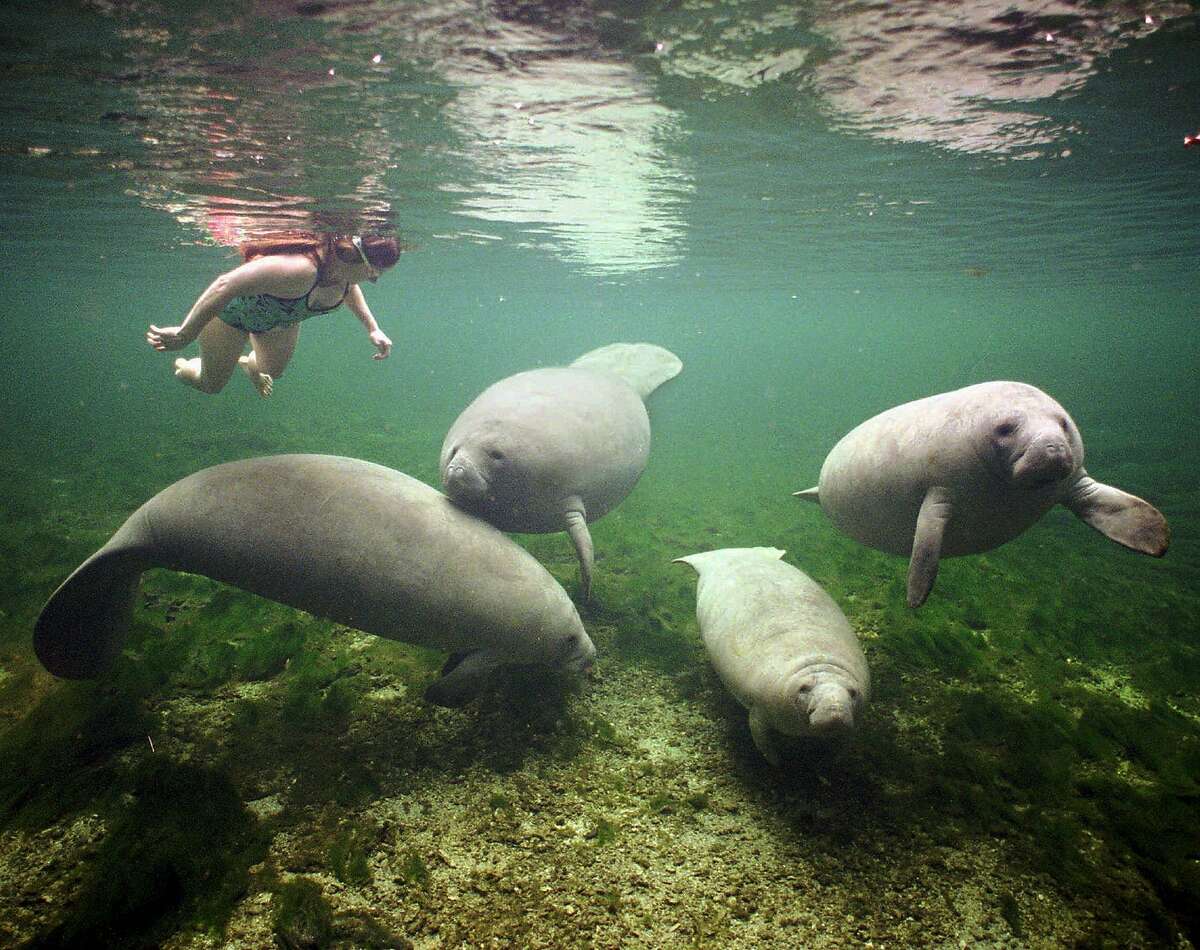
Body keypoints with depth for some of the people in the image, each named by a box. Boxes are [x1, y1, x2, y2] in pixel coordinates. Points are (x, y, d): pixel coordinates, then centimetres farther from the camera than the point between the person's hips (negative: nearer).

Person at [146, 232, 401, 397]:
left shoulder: (344, 264, -25)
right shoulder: (302, 269, -49)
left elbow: (348, 286, 3)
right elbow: (226, 285, -45)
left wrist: (372, 328, -3)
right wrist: (183, 335, -37)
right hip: (234, 309, -6)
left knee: (273, 372, 27)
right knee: (212, 384, 16)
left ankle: (248, 363, 61)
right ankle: (182, 367, 49)